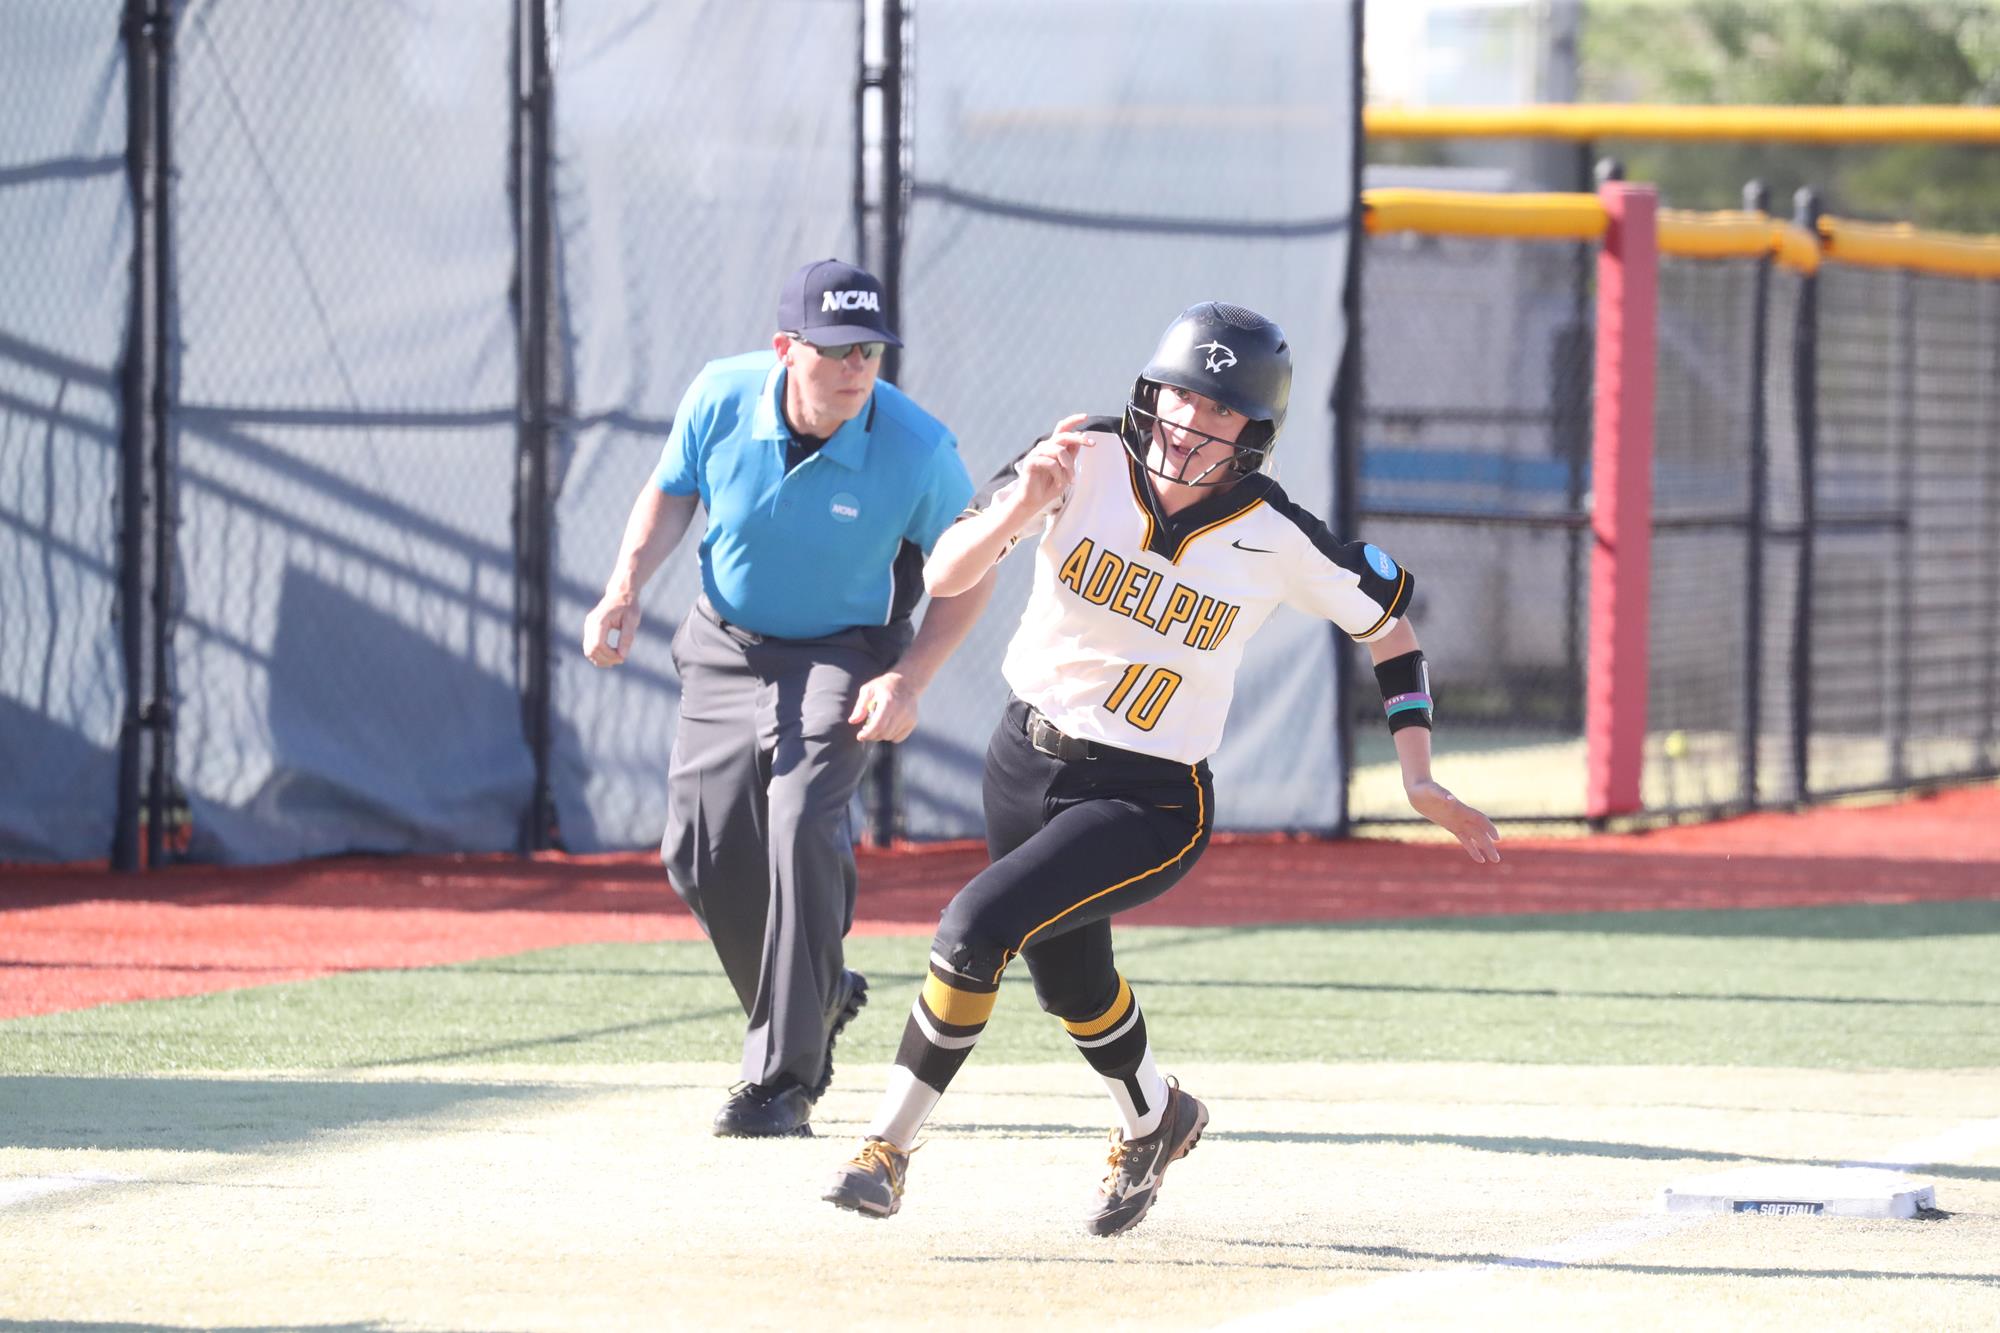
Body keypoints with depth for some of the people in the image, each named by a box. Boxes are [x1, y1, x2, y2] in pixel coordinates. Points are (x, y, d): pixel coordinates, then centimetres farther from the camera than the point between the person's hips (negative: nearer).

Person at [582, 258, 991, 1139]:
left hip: (843, 660, -4)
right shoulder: (720, 399, -16)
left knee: (802, 828, -23)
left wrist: (909, 680, -20)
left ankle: (784, 1080, -17)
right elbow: (671, 492, 4)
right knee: (702, 854, 0)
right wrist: (626, 588, -10)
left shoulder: (917, 448, -23)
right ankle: (817, 1001, 29)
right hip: (724, 651, 4)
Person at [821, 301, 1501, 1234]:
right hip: (1026, 760, 4)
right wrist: (1020, 506, -36)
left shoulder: (1276, 540, -15)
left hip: (1150, 800, -4)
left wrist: (1418, 778, -4)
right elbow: (944, 575, -16)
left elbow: (1387, 624, 1)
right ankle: (1154, 1120, 53)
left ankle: (889, 1146, -8)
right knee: (1068, 978, 21)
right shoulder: (1088, 461, -13)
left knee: (976, 928, -23)